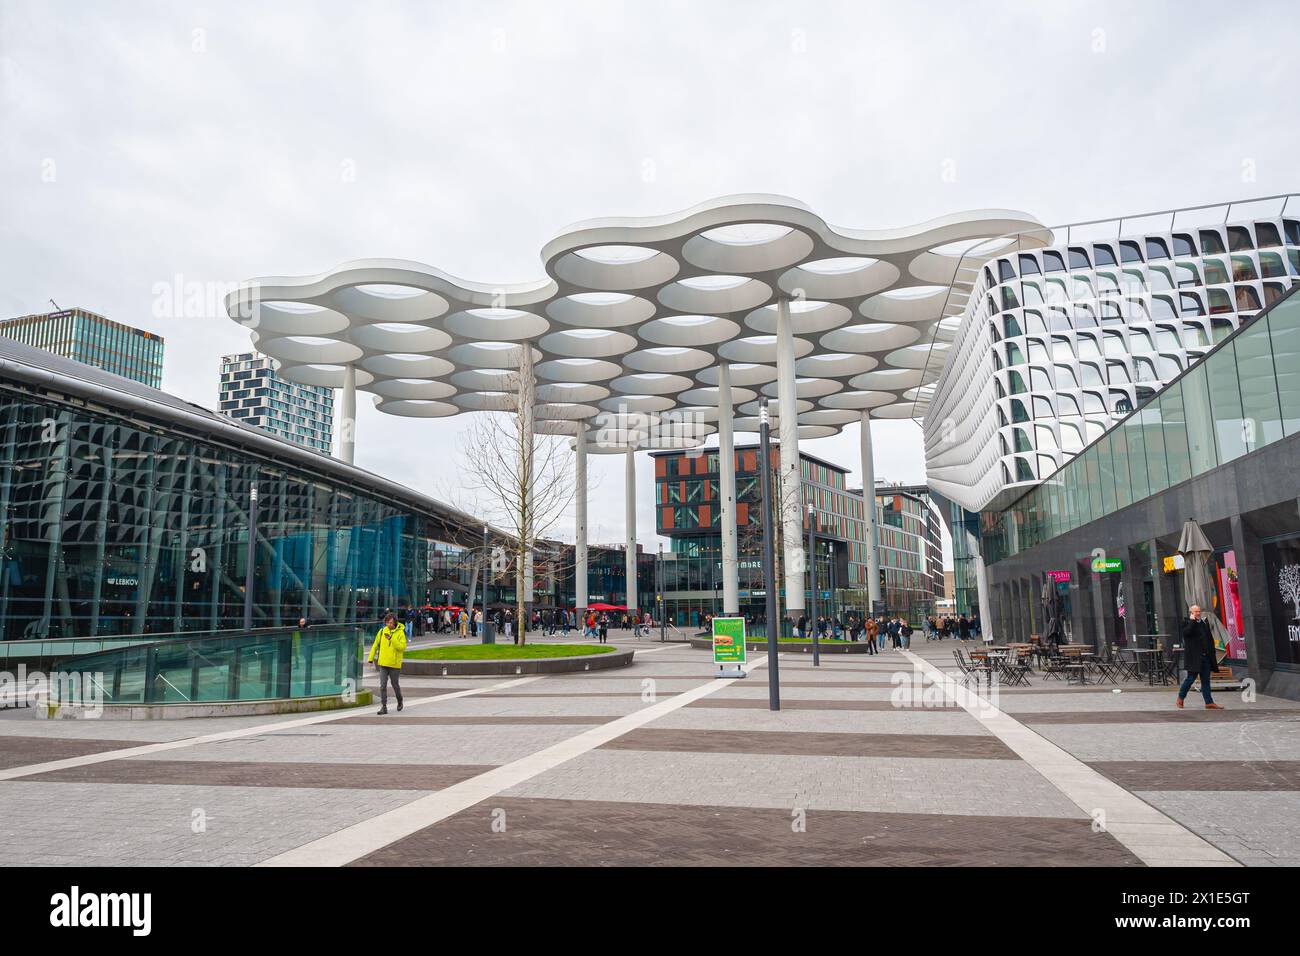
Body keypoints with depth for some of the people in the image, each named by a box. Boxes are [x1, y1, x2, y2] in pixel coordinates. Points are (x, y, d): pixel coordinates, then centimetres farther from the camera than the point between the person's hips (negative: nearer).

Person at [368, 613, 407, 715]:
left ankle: (399, 701, 36)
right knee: (383, 686, -2)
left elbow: (402, 647, -19)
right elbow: (375, 645, 10)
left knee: (395, 685, 12)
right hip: (383, 663, 3)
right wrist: (371, 658, 6)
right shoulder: (382, 631, 3)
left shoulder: (400, 633, -8)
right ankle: (384, 707, 3)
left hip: (395, 664, -3)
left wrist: (391, 639, -27)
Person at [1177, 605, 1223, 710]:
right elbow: (1186, 632, -24)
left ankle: (1209, 703, 6)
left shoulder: (1204, 623, 16)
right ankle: (1181, 698, 16)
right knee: (1191, 677, 0)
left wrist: (1213, 653, 15)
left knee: (1206, 680, 6)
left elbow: (1210, 638, 20)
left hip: (1206, 656, 6)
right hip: (1194, 657, -6)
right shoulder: (1187, 623, -3)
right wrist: (1192, 620, -16)